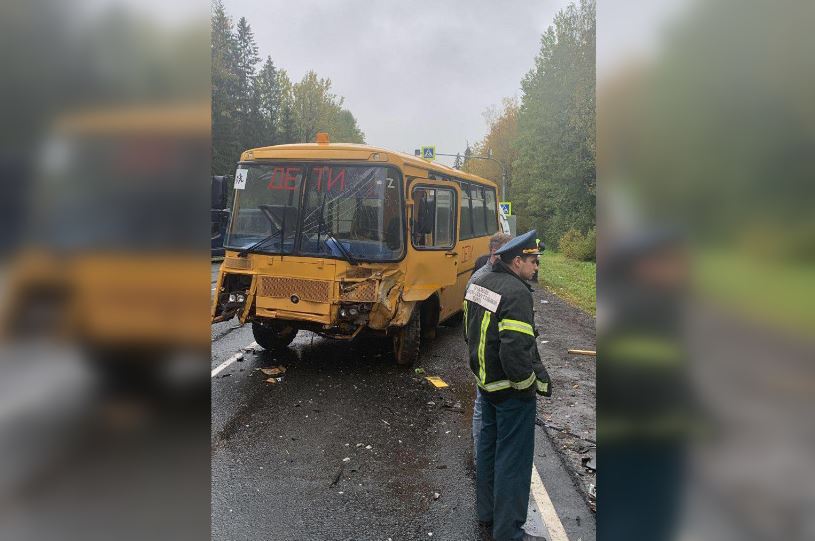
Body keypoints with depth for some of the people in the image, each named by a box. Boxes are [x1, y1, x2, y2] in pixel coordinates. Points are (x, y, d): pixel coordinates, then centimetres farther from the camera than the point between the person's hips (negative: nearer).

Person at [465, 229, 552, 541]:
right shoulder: (516, 293, -25)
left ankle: (486, 513, 38)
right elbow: (515, 351, -30)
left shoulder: (479, 284, 4)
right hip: (512, 388, -9)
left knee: (488, 447, 21)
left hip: (486, 381, 9)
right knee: (513, 460, 4)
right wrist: (538, 382, -16)